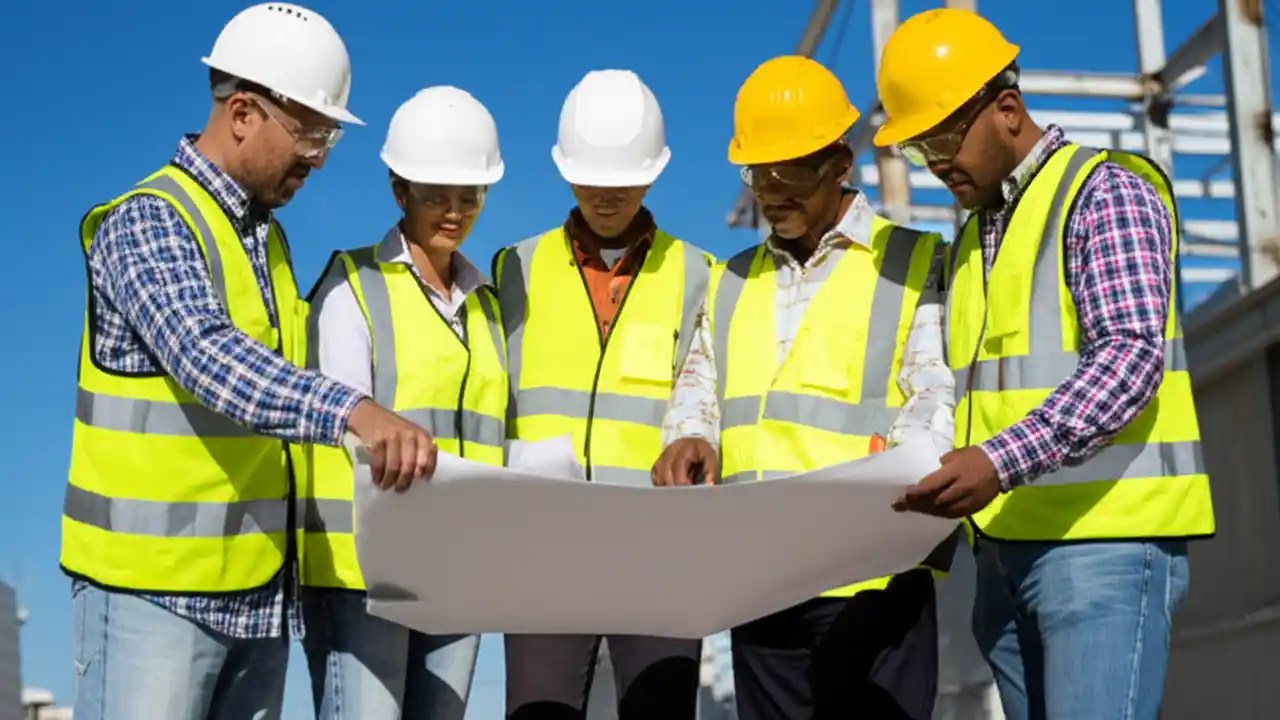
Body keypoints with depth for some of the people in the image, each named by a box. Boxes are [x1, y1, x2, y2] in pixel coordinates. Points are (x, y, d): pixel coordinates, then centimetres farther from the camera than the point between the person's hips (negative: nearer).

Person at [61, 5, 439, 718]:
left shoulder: (269, 237, 15)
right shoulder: (147, 222, -12)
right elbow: (208, 359, -30)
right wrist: (351, 411, -43)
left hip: (258, 590, 8)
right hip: (154, 586, -8)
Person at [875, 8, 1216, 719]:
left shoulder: (1105, 192, -3)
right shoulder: (973, 238, 21)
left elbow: (1131, 358, -16)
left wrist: (1002, 462, -26)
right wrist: (934, 485, 5)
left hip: (1106, 536, -7)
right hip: (1006, 548, 8)